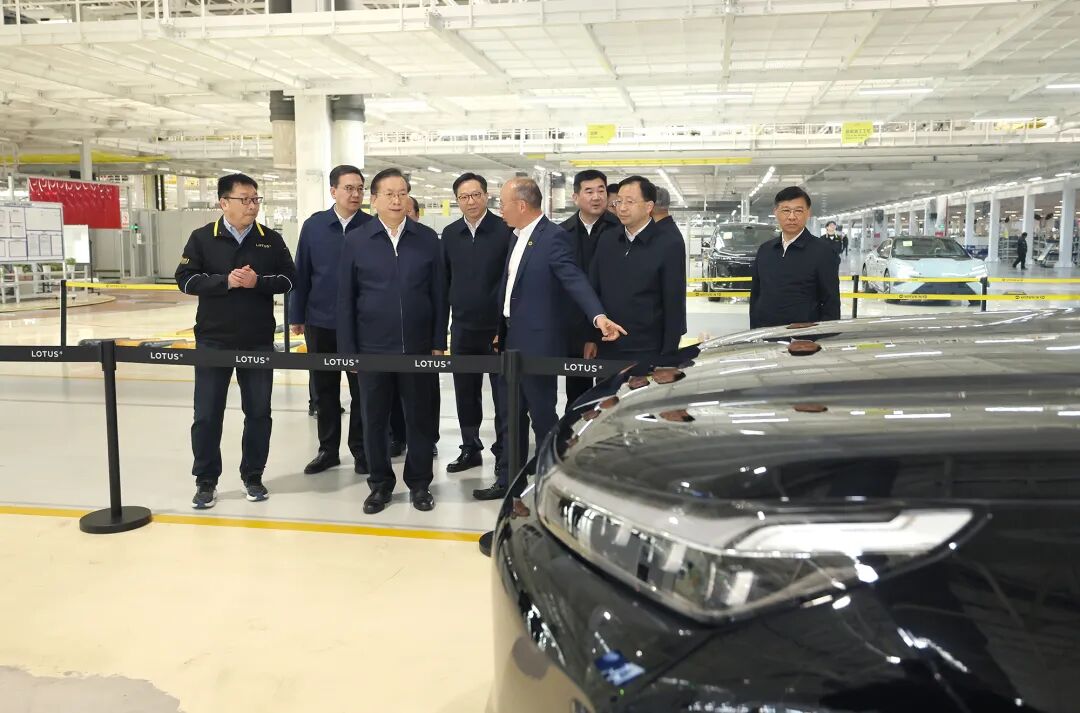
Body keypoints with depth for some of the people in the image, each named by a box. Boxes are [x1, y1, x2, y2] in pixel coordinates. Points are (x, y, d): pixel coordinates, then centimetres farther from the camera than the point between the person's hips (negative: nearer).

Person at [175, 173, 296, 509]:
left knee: (258, 411, 8)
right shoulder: (203, 238, -1)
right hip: (213, 340, -1)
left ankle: (252, 476, 23)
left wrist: (258, 282, -15)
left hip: (259, 342, 2)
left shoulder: (271, 239, 3)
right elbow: (185, 279, -5)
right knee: (207, 414, 3)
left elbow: (288, 278, 3)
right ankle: (206, 481, 17)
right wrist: (225, 282, -18)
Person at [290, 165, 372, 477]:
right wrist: (297, 316, 4)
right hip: (321, 322, 2)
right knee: (324, 389, 12)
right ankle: (328, 449, 25)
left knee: (361, 389, 6)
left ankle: (361, 451, 20)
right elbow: (302, 273, 4)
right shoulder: (314, 225, 1)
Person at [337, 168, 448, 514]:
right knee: (374, 419, 9)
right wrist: (348, 350, -1)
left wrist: (439, 343, 0)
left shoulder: (427, 239, 3)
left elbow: (439, 294, 4)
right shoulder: (357, 241, 2)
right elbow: (345, 300, 3)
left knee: (420, 418, 7)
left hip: (418, 347, 0)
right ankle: (380, 484, 24)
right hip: (372, 348, 0)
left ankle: (419, 483, 22)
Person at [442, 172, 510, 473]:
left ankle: (504, 450, 17)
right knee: (465, 391, 11)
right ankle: (470, 448, 24)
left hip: (497, 327, -4)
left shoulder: (505, 231, -8)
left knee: (503, 391, 5)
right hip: (462, 327, 4)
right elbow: (444, 280, 12)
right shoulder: (450, 234, 7)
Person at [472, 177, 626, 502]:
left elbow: (574, 279, -25)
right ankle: (507, 480, 27)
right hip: (512, 341, 9)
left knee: (542, 415, 2)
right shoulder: (517, 237, 13)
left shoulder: (553, 237, -14)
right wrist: (500, 329, 16)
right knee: (510, 415, 15)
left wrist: (598, 316, -39)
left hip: (537, 342, -9)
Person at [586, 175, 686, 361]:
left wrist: (668, 355, -9)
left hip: (647, 352, -4)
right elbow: (593, 291, 11)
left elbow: (675, 306, -8)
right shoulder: (606, 240, 7)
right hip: (606, 350, 4)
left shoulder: (670, 245, -8)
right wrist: (590, 338, 7)